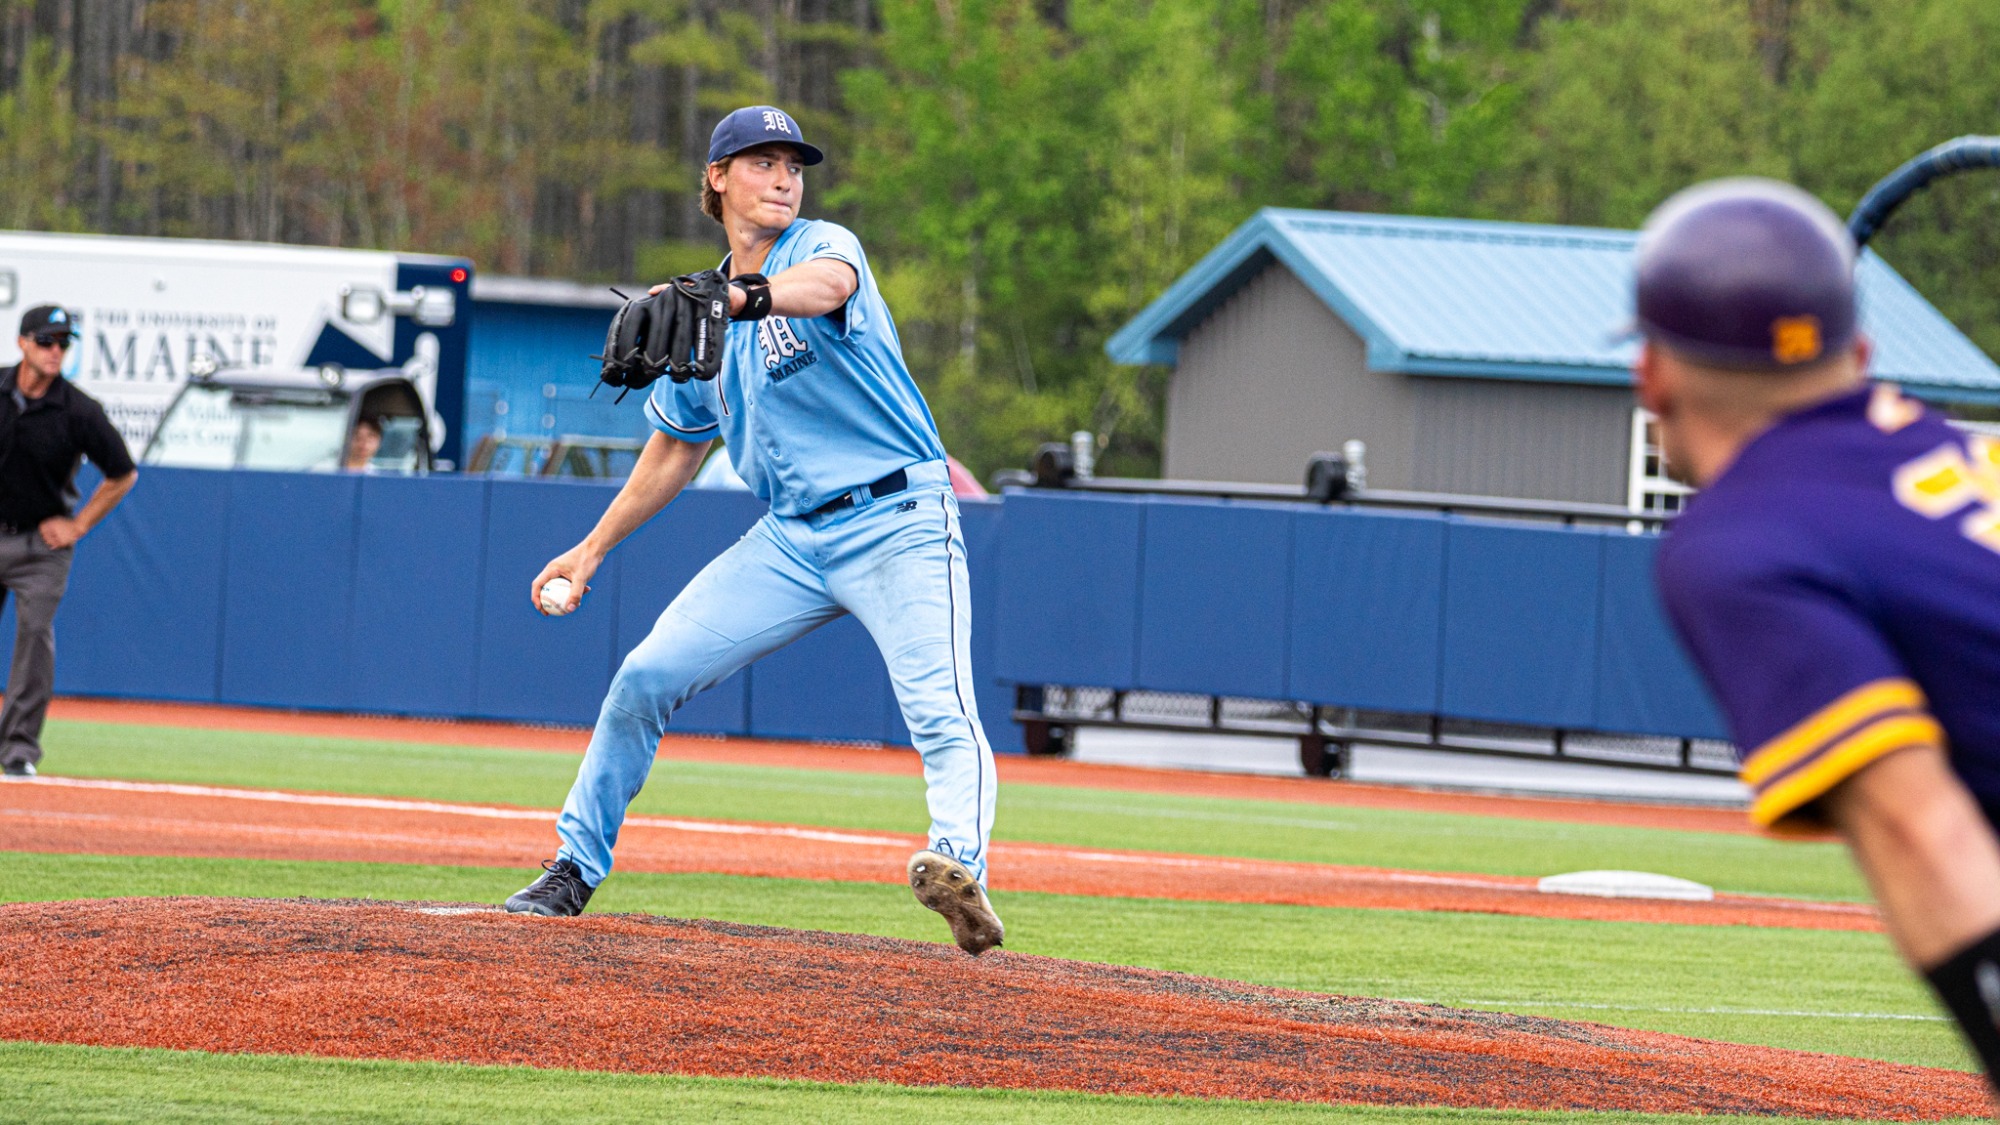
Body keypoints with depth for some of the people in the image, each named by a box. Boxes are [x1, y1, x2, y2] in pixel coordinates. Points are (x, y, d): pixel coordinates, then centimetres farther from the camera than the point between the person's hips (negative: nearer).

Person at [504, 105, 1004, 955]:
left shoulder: (821, 245, -7)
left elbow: (830, 283, -34)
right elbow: (677, 447, 26)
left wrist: (739, 298, -53)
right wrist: (593, 548, 23)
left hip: (898, 525, -6)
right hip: (791, 537, 6)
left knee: (943, 719, -26)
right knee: (645, 678, 3)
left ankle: (958, 863, -46)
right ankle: (574, 870, 17)